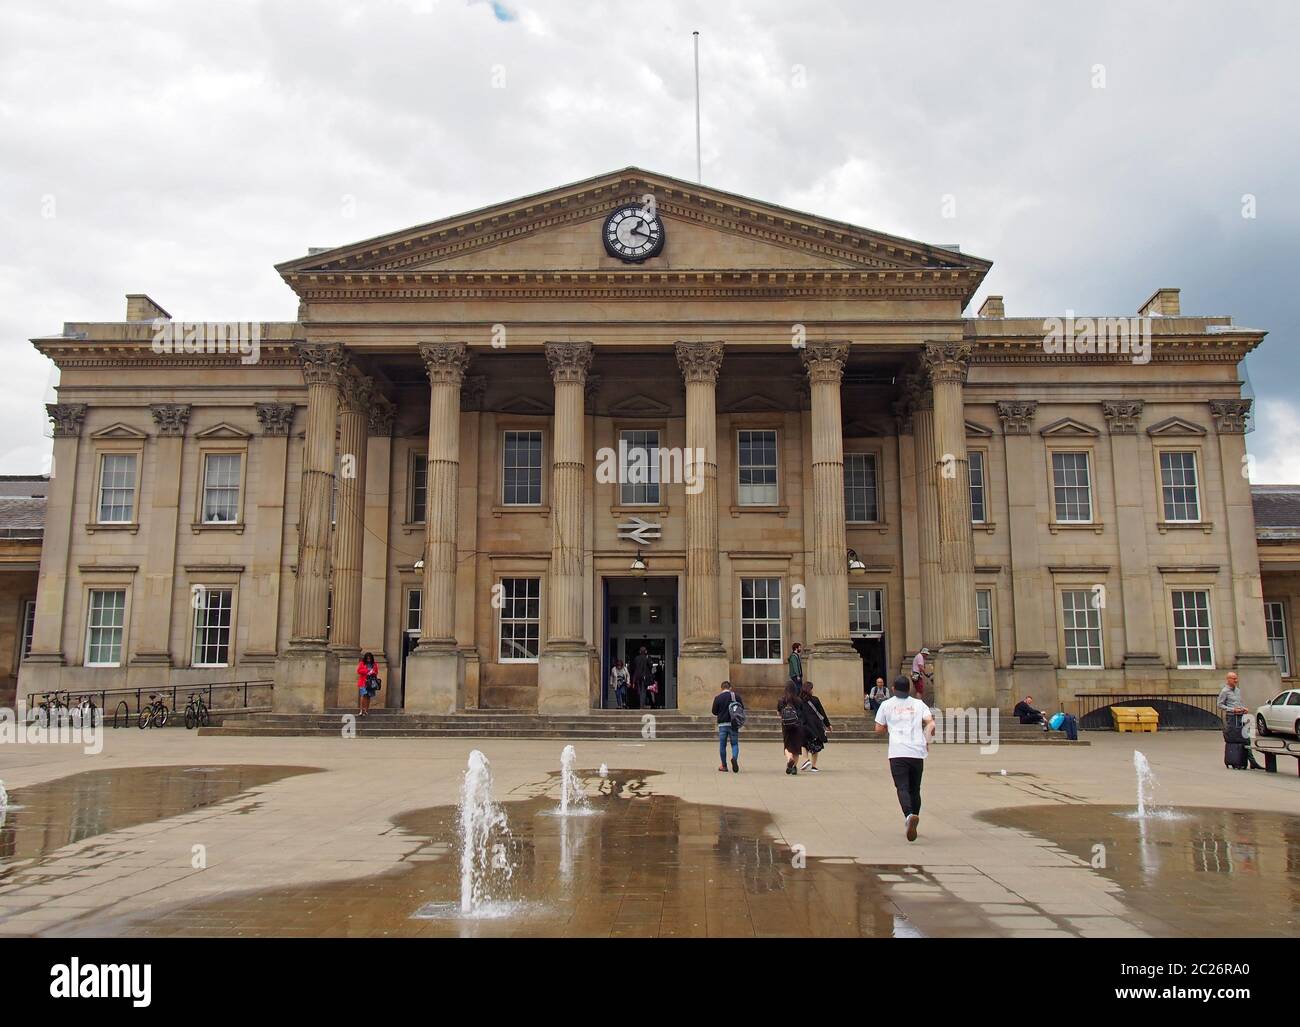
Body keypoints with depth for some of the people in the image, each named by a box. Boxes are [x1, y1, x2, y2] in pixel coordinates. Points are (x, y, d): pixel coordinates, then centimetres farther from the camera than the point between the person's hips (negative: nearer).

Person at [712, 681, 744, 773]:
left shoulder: (717, 698, -4)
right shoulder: (736, 696, -2)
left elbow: (714, 712, 1)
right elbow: (742, 709, 3)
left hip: (722, 724, 0)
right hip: (733, 724, 0)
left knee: (722, 745, 9)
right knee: (735, 744, 8)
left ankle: (724, 765, 12)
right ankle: (735, 758, -20)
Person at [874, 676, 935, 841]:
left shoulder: (887, 704, 10)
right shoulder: (918, 704, 13)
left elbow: (878, 729, 13)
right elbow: (930, 723, -1)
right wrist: (927, 741, 12)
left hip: (897, 753, -2)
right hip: (917, 752, 2)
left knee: (902, 788, -8)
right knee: (915, 789, 15)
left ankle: (909, 815, -33)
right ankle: (913, 822, 20)